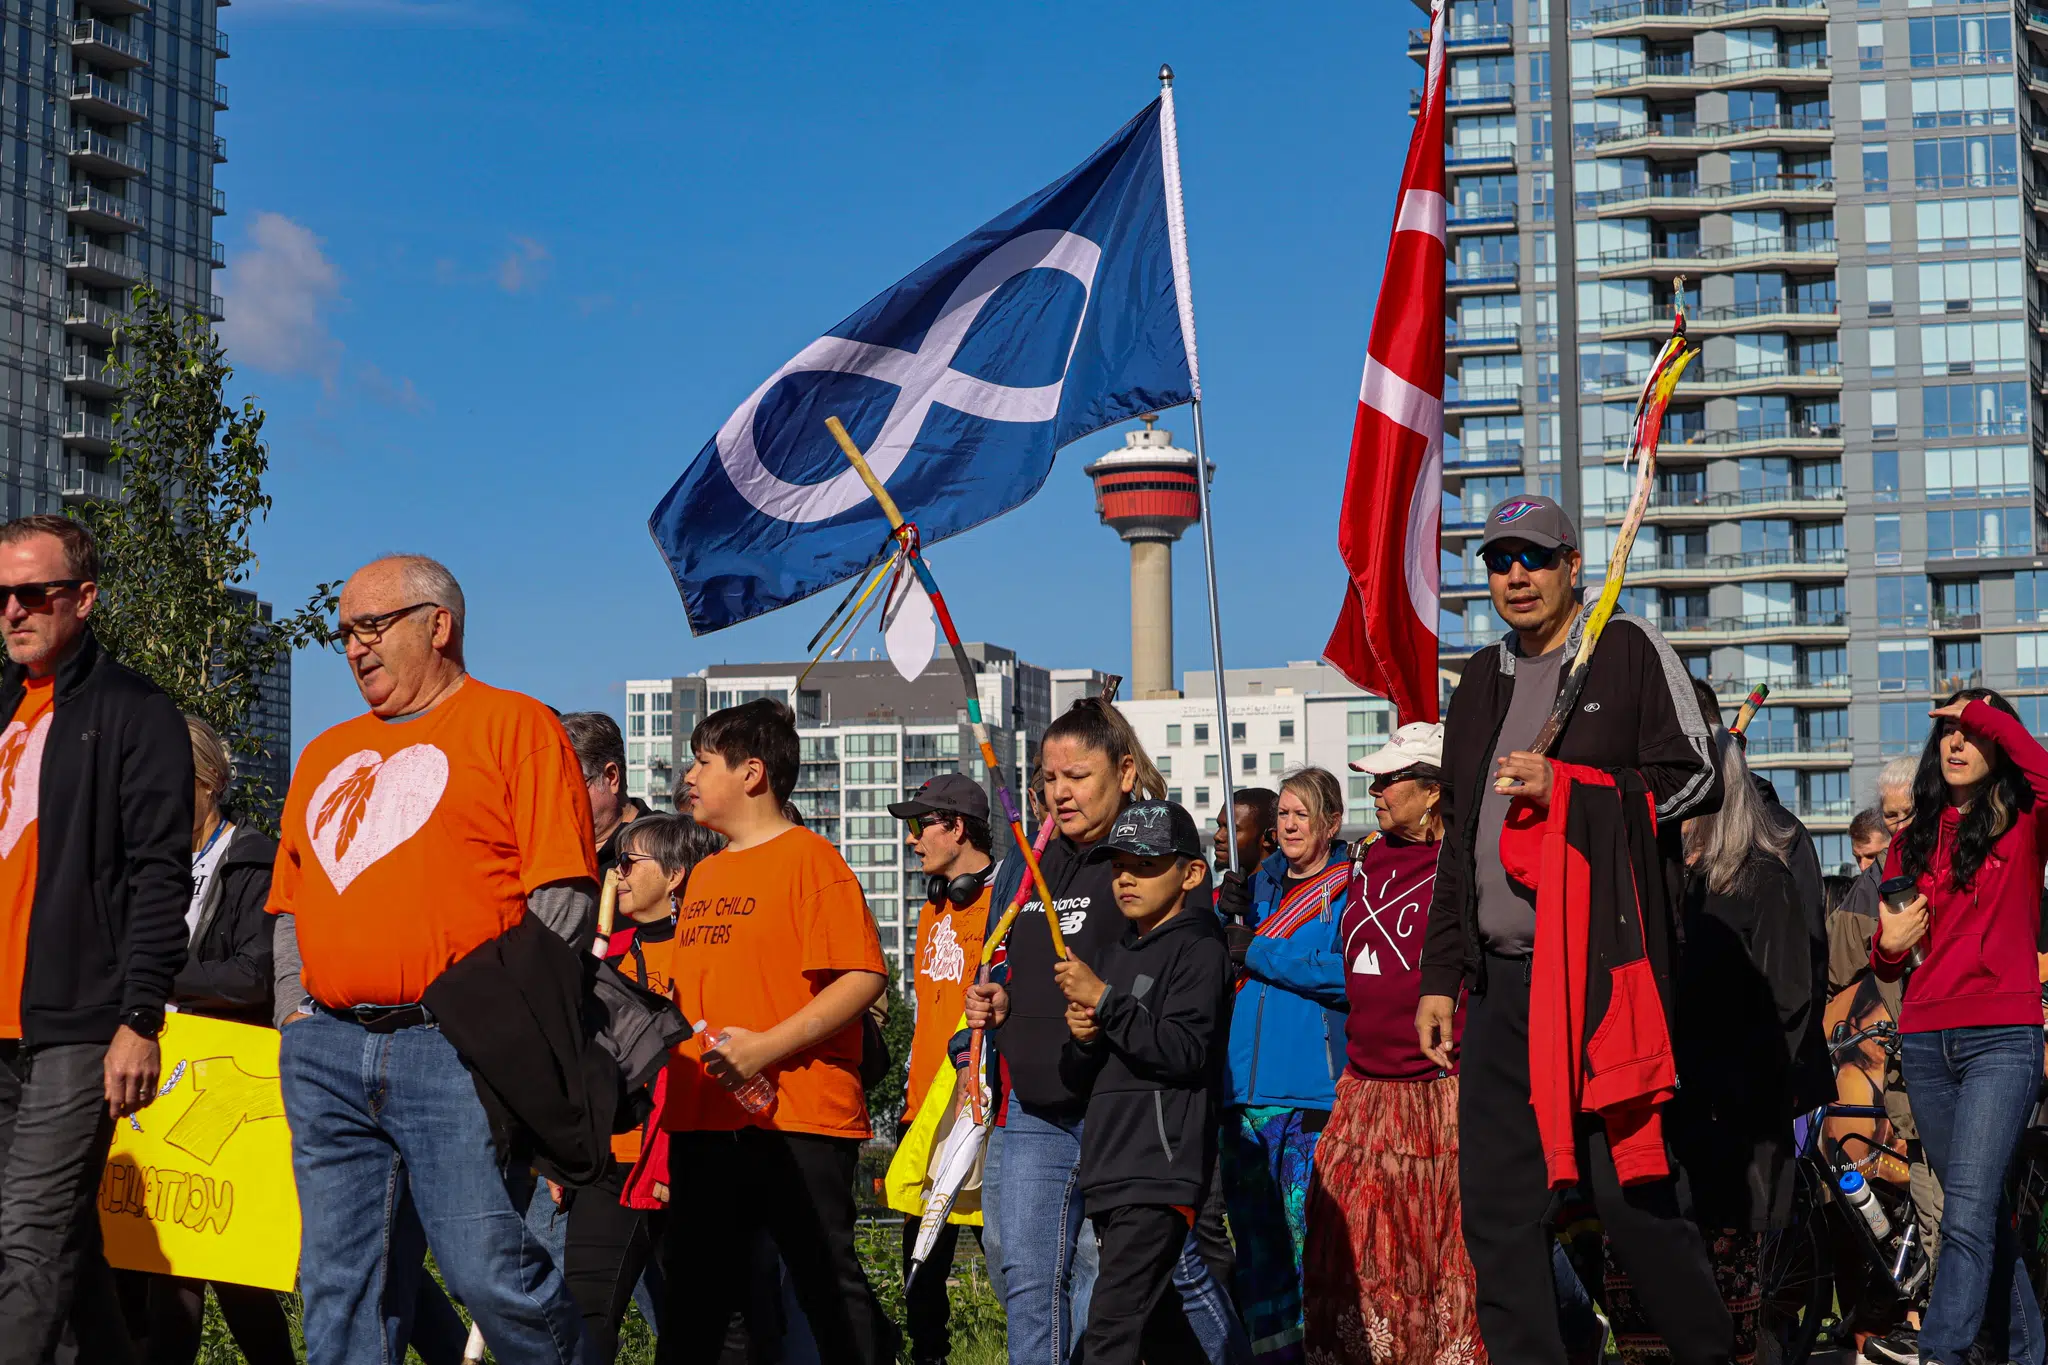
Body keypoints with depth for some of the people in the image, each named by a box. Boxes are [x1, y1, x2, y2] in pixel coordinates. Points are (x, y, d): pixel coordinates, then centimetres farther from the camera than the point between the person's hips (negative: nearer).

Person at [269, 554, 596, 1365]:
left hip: (455, 1053, -6)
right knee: (339, 1286, 3)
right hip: (328, 1050, 6)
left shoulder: (514, 726, 3)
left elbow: (564, 896, -4)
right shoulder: (325, 756, 23)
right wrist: (295, 1024, 12)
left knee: (488, 1268, -11)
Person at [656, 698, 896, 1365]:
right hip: (705, 1121, 7)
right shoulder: (704, 875, 18)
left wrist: (767, 1046, -20)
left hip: (796, 1116, -7)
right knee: (694, 1297, 9)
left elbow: (864, 977, -15)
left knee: (828, 1285, -2)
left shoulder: (810, 859, -6)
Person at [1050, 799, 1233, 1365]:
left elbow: (1184, 1051, -17)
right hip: (1109, 1170, 9)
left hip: (1162, 1166, -9)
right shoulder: (1112, 956, 20)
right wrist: (1082, 1039, -1)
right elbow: (1080, 1079, 22)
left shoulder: (1199, 950, -4)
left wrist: (1105, 1001, -17)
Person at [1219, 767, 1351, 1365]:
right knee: (1254, 1237, 9)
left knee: (1310, 1235, -9)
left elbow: (1350, 970, -14)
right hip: (1244, 1089, 6)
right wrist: (1223, 914, 0)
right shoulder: (1260, 886, 18)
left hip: (1311, 1091, -6)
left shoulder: (1351, 889, 0)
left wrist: (1259, 954, -10)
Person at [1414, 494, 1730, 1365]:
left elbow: (1694, 781, -4)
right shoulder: (1482, 684, 20)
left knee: (1626, 1187, -7)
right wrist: (1441, 976, 17)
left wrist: (1567, 789, -13)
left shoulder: (1630, 653, 3)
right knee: (1497, 1203, 2)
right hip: (1501, 979, 6)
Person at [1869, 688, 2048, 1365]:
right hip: (1925, 1043, 5)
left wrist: (1989, 717, -10)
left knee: (1968, 1214, -17)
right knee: (1984, 1213, 12)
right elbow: (1886, 965, 21)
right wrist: (1888, 944, -2)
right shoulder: (1912, 841, 16)